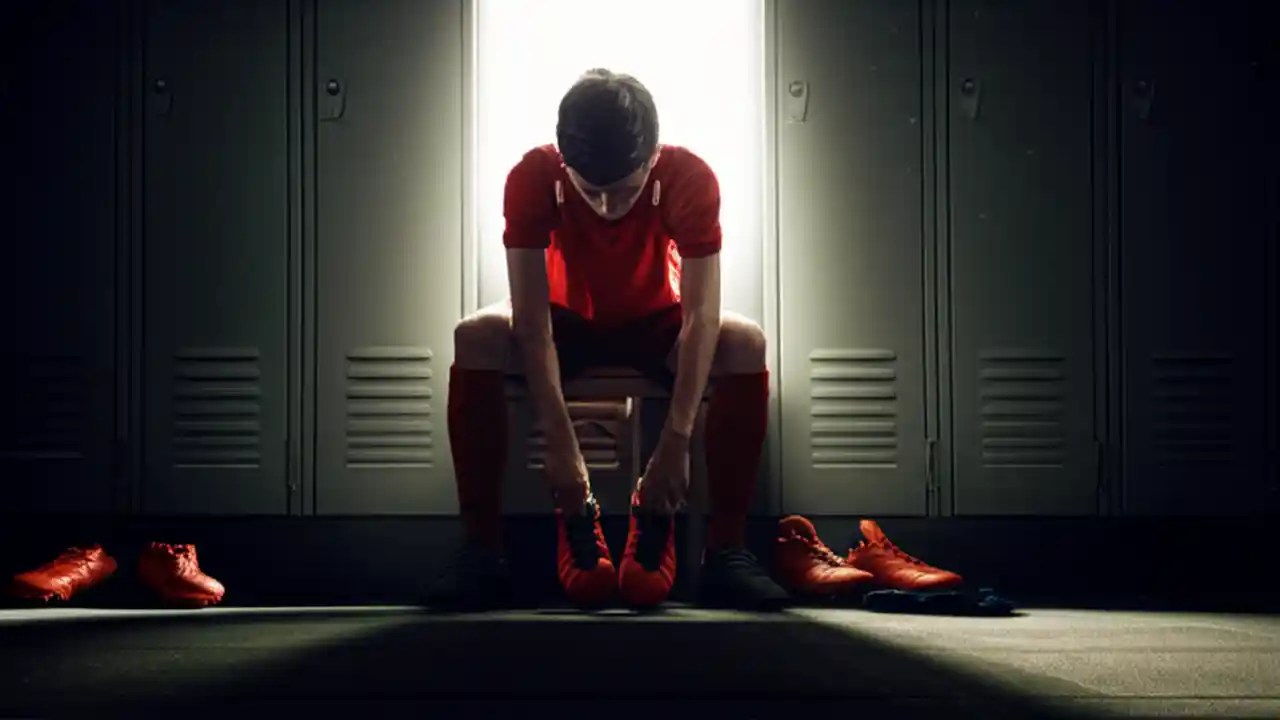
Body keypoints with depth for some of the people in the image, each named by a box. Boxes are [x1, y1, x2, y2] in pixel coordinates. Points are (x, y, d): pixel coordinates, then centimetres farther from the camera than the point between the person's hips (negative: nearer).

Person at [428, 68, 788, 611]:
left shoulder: (689, 178, -29)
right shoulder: (533, 177, -29)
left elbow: (701, 315, -33)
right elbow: (532, 321, -32)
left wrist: (676, 441, -42)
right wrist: (560, 443, -41)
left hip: (656, 324, 0)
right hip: (569, 322, 0)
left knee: (745, 343, -32)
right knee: (475, 338, -32)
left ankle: (726, 550, -23)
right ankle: (481, 550, -25)